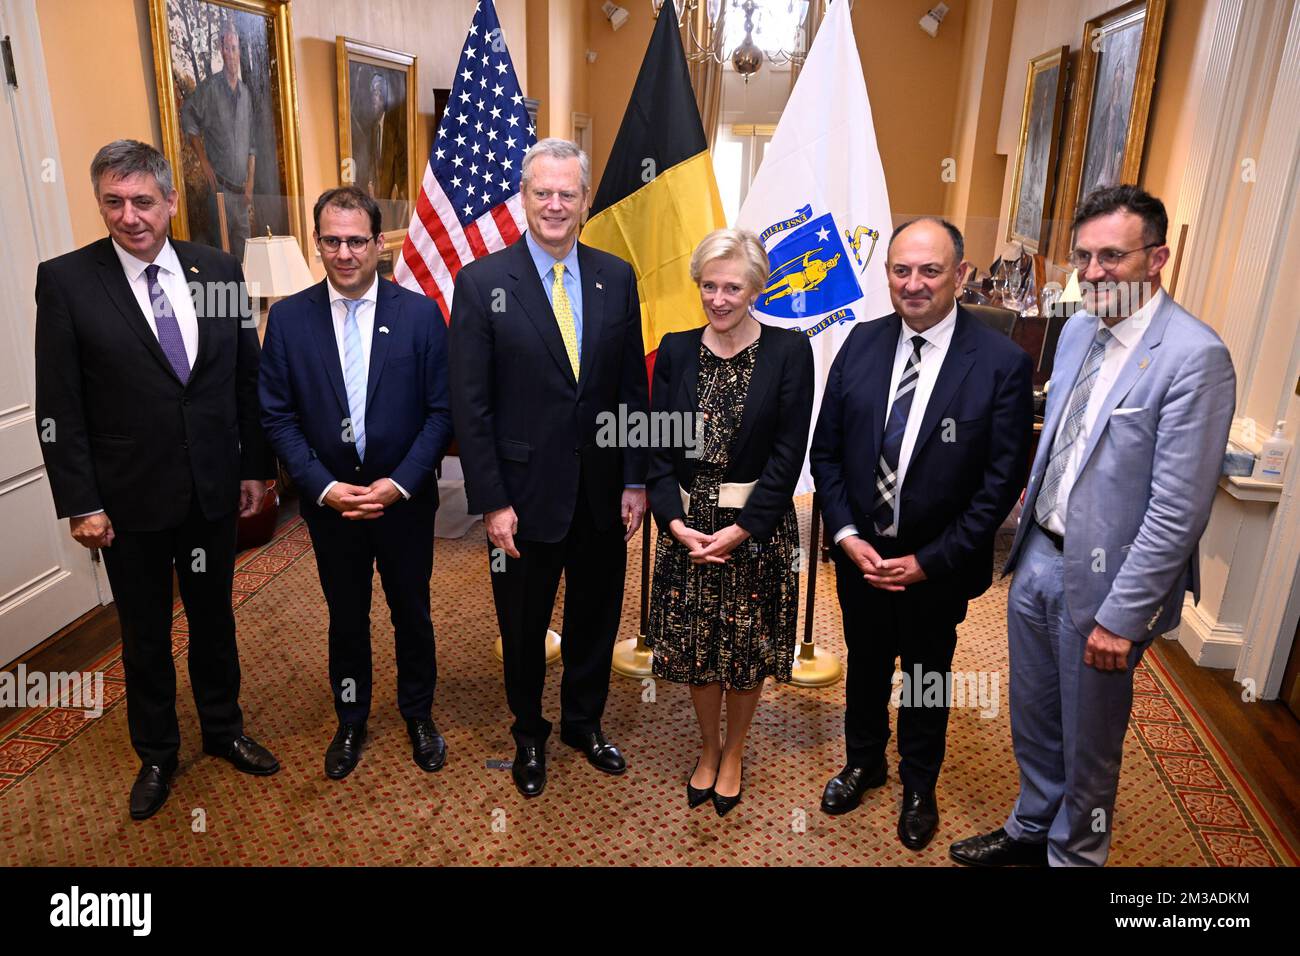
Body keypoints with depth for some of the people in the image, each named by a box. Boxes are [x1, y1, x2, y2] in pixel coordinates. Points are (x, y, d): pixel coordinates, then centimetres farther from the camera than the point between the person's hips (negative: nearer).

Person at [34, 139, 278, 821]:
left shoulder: (220, 270, -1)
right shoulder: (65, 280, -8)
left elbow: (248, 377, 4)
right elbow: (59, 406, -7)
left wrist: (256, 468, 4)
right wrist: (79, 503, -9)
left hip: (213, 490, 2)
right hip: (129, 501, -2)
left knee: (214, 618, 18)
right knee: (145, 635, 15)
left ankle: (223, 730, 40)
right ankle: (156, 753, 36)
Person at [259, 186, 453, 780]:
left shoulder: (420, 313, -7)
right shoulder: (288, 318, -4)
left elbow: (442, 410, -7)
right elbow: (277, 417, -2)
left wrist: (400, 482, -16)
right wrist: (323, 487, -13)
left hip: (405, 498, 0)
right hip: (329, 501, 1)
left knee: (411, 613, 15)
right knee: (346, 618, 16)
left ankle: (418, 714, 37)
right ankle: (351, 722, 38)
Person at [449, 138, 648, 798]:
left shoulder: (616, 278, 2)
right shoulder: (482, 282, -8)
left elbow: (633, 388, 4)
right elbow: (469, 405, -9)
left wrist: (636, 480, 1)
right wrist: (491, 502, -12)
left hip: (603, 494, 3)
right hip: (526, 494, -2)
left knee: (596, 620, 18)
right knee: (524, 629, 16)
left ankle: (584, 724, 43)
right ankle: (529, 736, 40)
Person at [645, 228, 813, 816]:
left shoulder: (788, 352, -6)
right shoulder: (676, 350, 2)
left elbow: (788, 453, -10)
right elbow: (657, 444, 1)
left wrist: (739, 529, -15)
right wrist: (676, 521, -11)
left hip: (759, 529, -2)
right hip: (686, 526, 2)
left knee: (747, 650, 11)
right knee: (694, 646, 13)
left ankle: (733, 755, 36)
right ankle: (708, 748, 38)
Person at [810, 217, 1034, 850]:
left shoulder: (1003, 363, -16)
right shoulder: (861, 344, -6)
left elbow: (1002, 482, -14)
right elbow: (826, 452, -1)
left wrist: (929, 561, -16)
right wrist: (847, 536, -10)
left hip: (938, 566, -2)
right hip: (860, 555, 3)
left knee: (925, 676, 20)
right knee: (865, 667, 22)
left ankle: (919, 785, 45)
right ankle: (864, 763, 49)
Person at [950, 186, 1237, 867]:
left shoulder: (1194, 357, -20)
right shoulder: (1078, 331, 5)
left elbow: (1179, 511, -21)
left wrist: (1121, 615, -19)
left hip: (1102, 578, -7)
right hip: (1039, 556, 7)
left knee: (1088, 741, 14)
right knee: (1033, 718, 24)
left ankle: (1072, 853, 40)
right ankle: (1032, 828, 47)